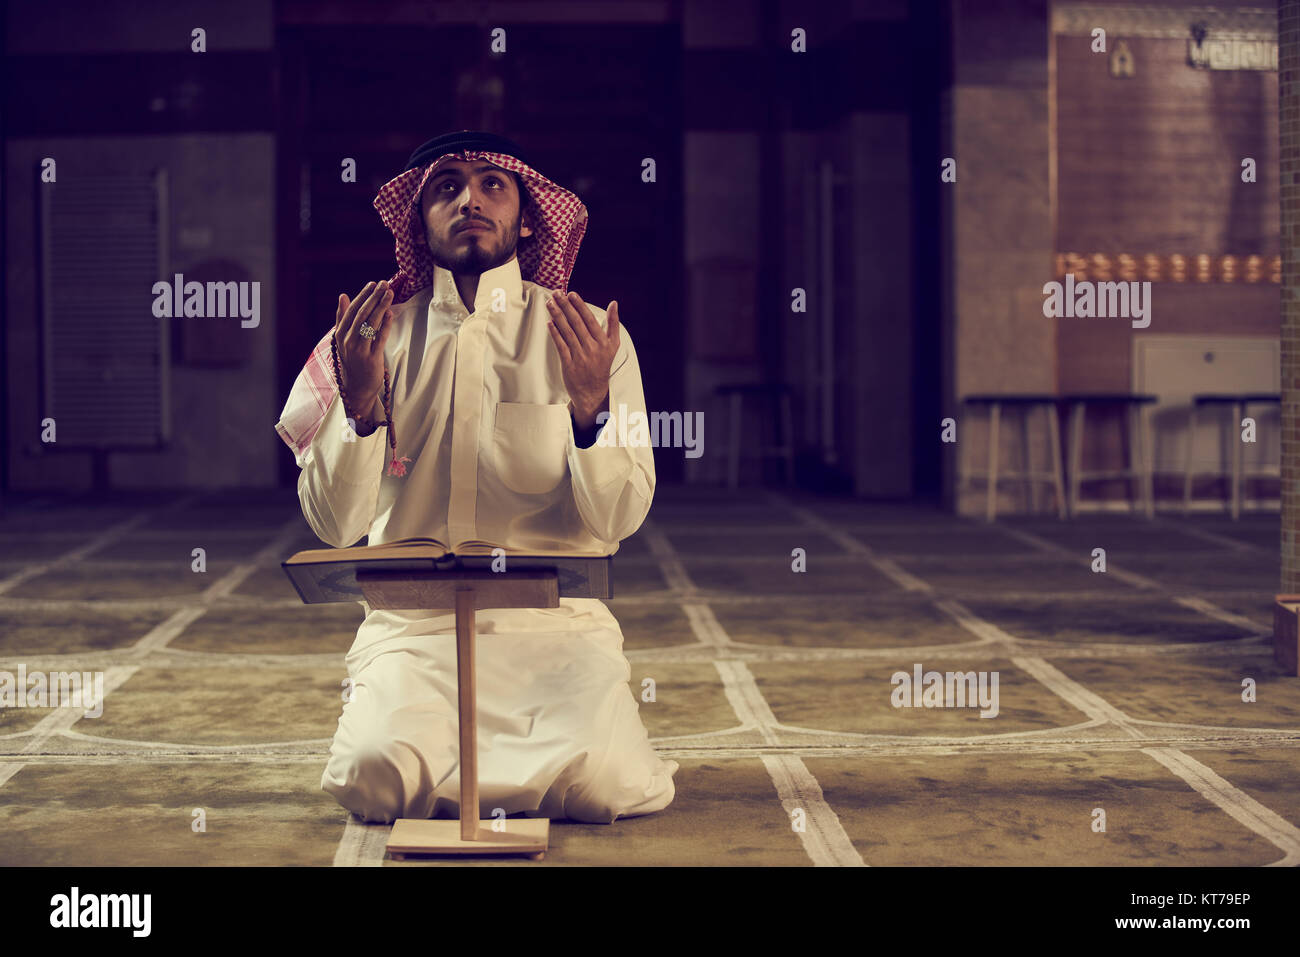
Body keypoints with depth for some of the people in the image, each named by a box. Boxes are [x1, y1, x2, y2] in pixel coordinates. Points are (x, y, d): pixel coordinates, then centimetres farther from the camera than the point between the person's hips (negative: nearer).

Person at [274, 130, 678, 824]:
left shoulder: (587, 333, 4)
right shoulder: (375, 332, 5)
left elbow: (619, 520, -3)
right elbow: (334, 525, -2)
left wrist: (592, 405, -21)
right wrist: (360, 404, -19)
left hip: (555, 619, 1)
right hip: (413, 622, 0)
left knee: (601, 780, -27)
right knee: (376, 776, -30)